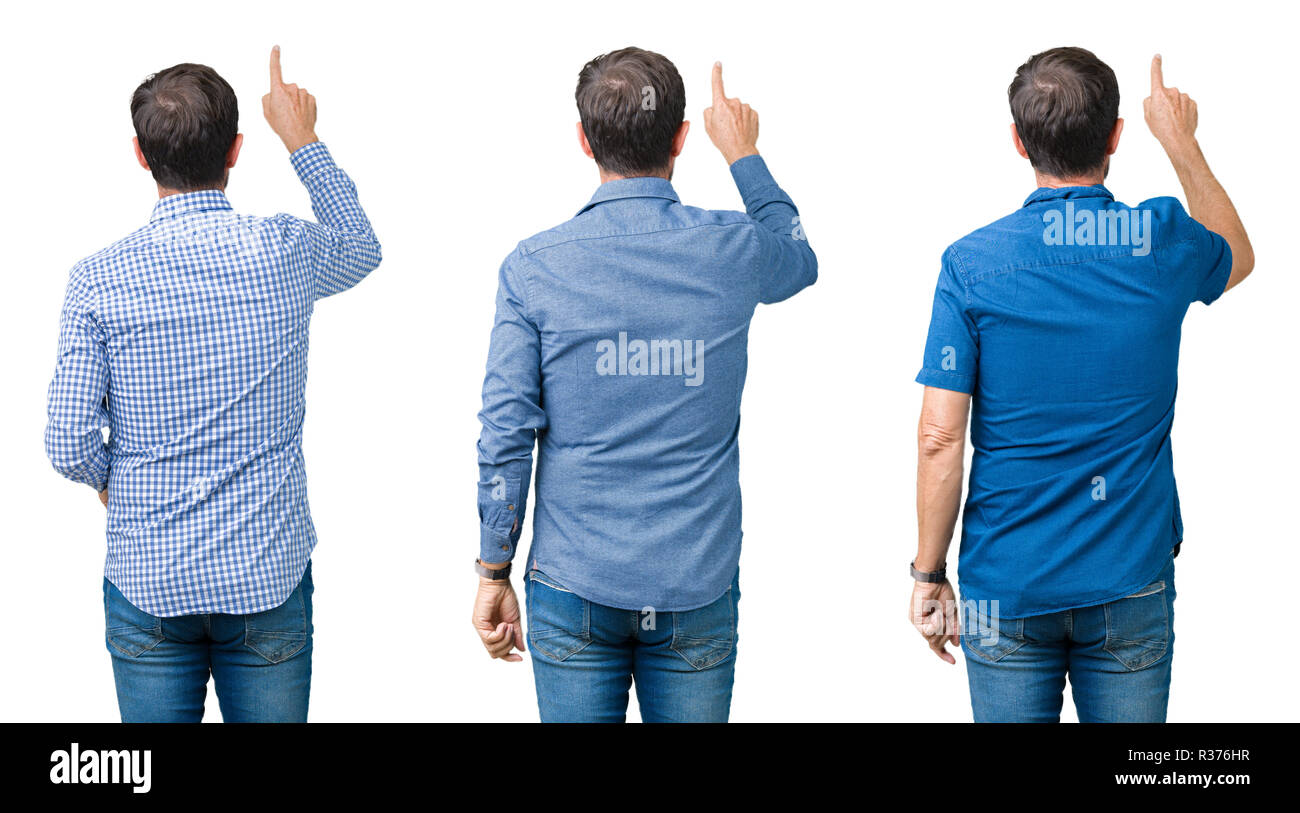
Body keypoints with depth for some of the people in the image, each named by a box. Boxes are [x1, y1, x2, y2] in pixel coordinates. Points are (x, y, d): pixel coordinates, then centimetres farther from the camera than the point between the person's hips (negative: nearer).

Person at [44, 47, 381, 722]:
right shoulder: (286, 253, -6)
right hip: (268, 578, 1)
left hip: (148, 584, 0)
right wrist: (302, 140, 28)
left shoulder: (100, 278, -9)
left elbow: (71, 447, -9)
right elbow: (361, 247, 19)